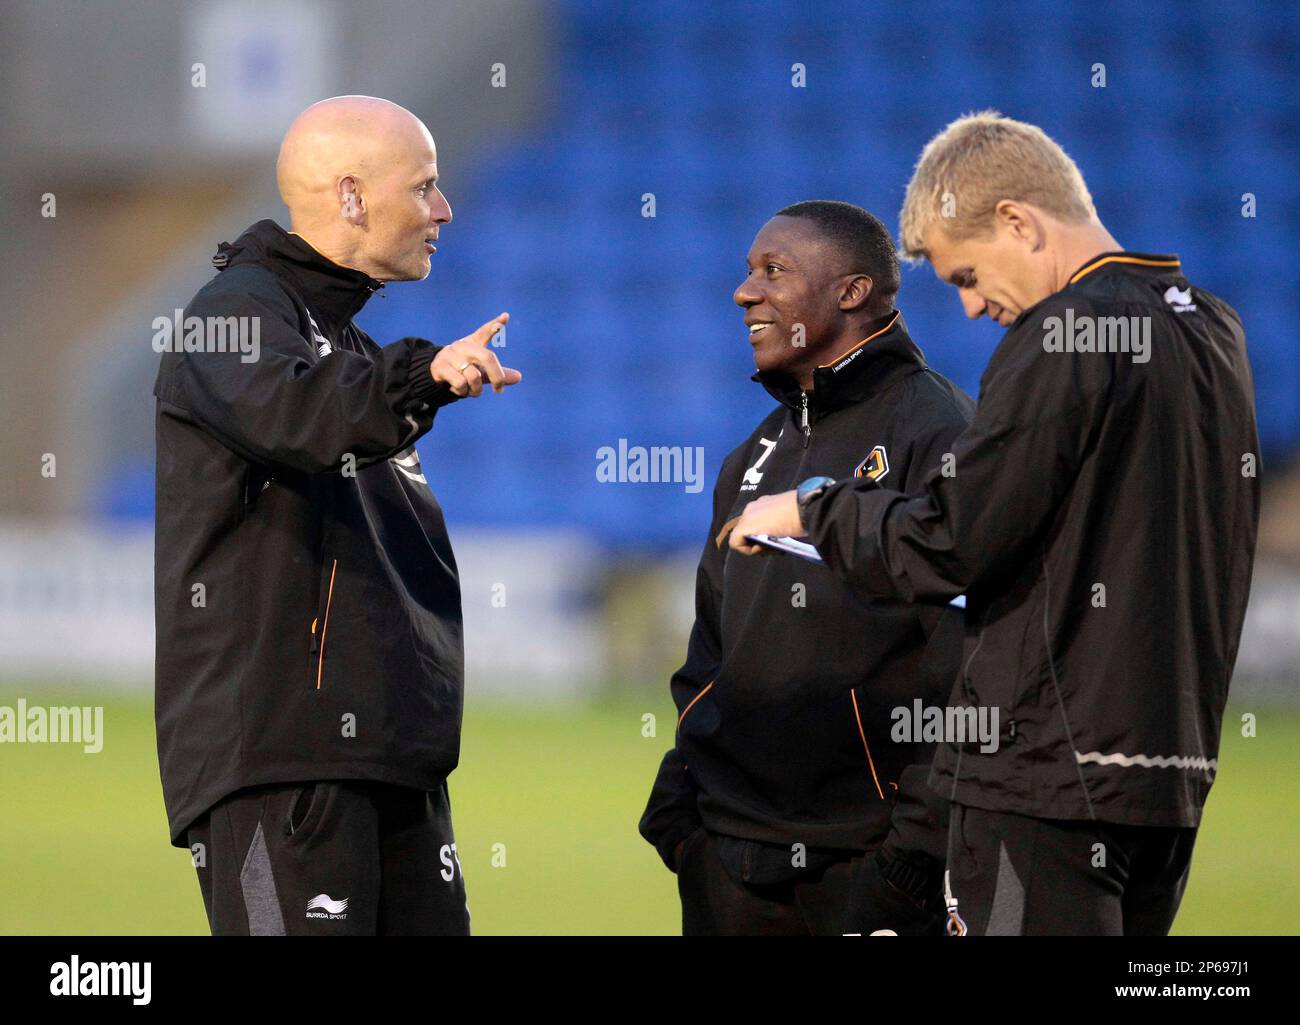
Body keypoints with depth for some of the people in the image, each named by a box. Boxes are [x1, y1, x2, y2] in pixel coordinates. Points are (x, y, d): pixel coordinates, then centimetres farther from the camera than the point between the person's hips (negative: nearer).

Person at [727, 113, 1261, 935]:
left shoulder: (1065, 335, -12)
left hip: (1051, 769, -9)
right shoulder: (1212, 329, 14)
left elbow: (951, 544, -15)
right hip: (1177, 766, 9)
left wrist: (811, 515, 0)